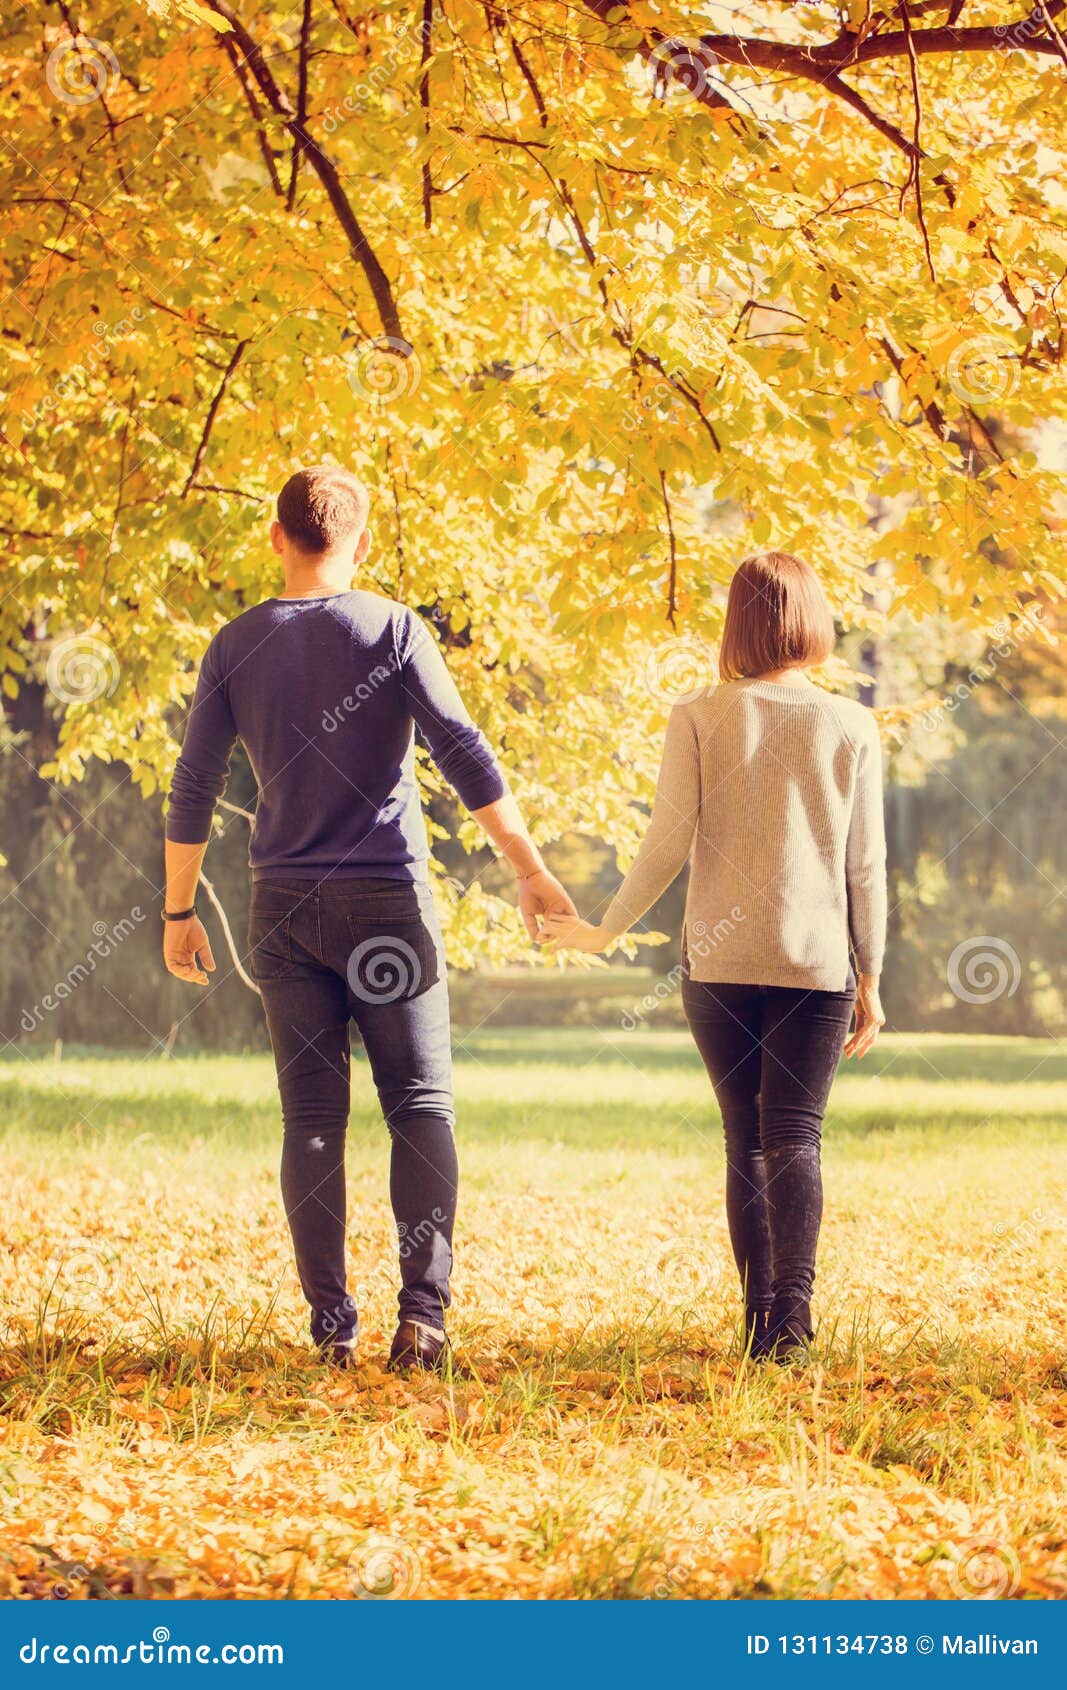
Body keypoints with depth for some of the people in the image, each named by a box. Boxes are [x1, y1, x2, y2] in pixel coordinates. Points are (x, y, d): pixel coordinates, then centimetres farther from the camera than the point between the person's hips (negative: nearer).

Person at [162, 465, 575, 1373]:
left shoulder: (236, 646, 5)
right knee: (422, 1104, 3)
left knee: (313, 1115, 5)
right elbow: (464, 752, -10)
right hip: (388, 900, -2)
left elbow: (193, 791, 7)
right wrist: (531, 868, -7)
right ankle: (423, 1307, -10)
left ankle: (332, 1325, 4)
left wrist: (180, 912, 16)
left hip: (285, 907, 2)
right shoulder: (391, 629, -4)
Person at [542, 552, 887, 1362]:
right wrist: (870, 980, 11)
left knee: (745, 1138, 10)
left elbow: (669, 844, -4)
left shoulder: (699, 718, -1)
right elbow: (866, 868, 3)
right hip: (816, 962, 0)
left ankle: (759, 1312, 9)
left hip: (720, 961, 0)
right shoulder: (851, 727, 1)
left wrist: (605, 931, 9)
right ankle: (793, 1299, -22)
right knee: (796, 1135, -3)